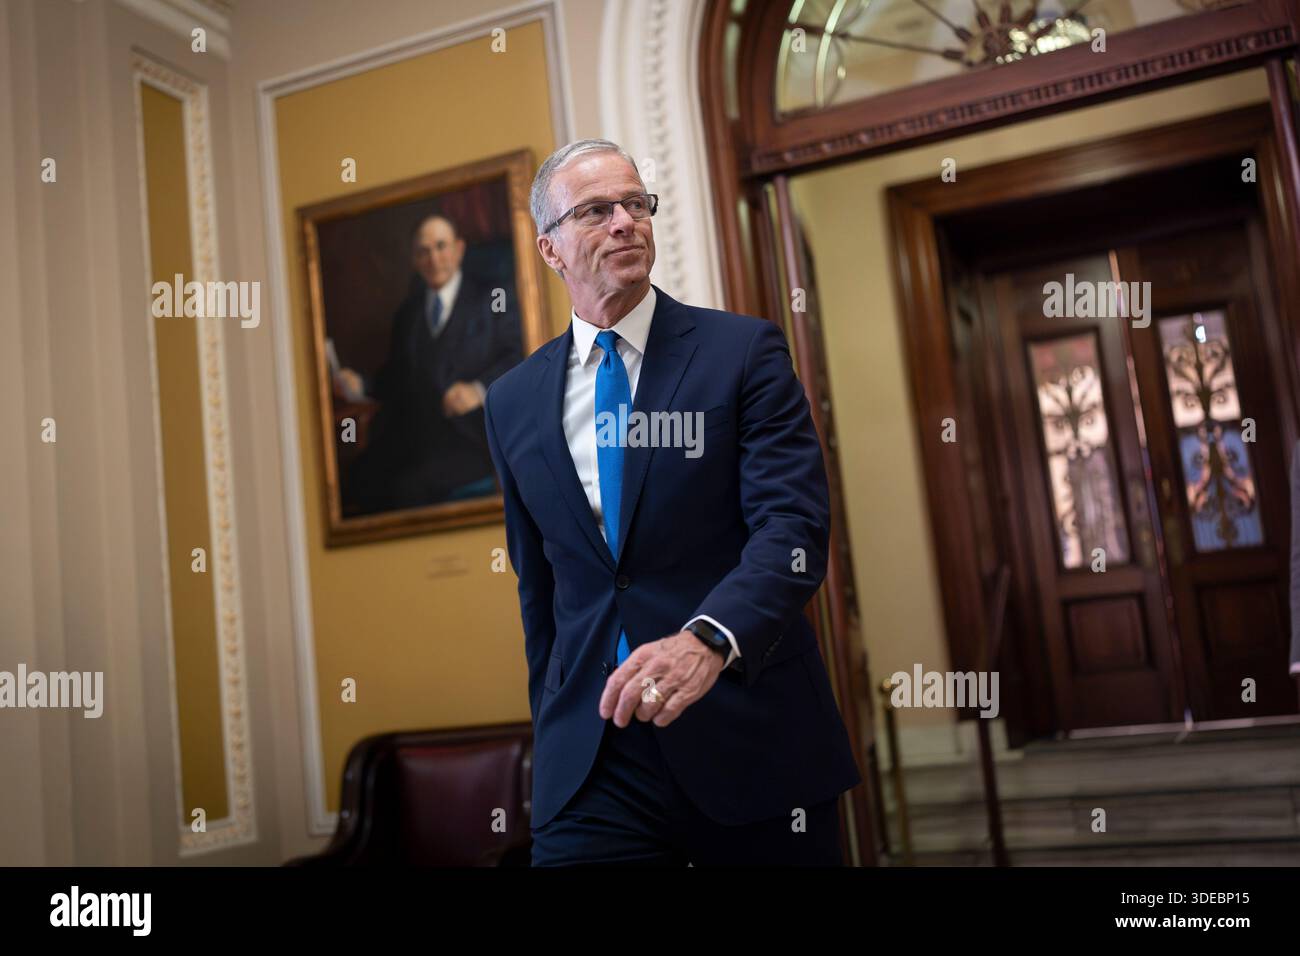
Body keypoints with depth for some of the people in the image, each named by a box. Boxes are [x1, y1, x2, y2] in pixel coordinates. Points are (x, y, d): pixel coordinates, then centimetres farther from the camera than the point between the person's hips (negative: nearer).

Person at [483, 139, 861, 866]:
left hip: (751, 734, -1)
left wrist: (708, 639, -31)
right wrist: (553, 726, 14)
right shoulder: (514, 401, 7)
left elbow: (795, 524, -14)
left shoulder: (744, 351, -3)